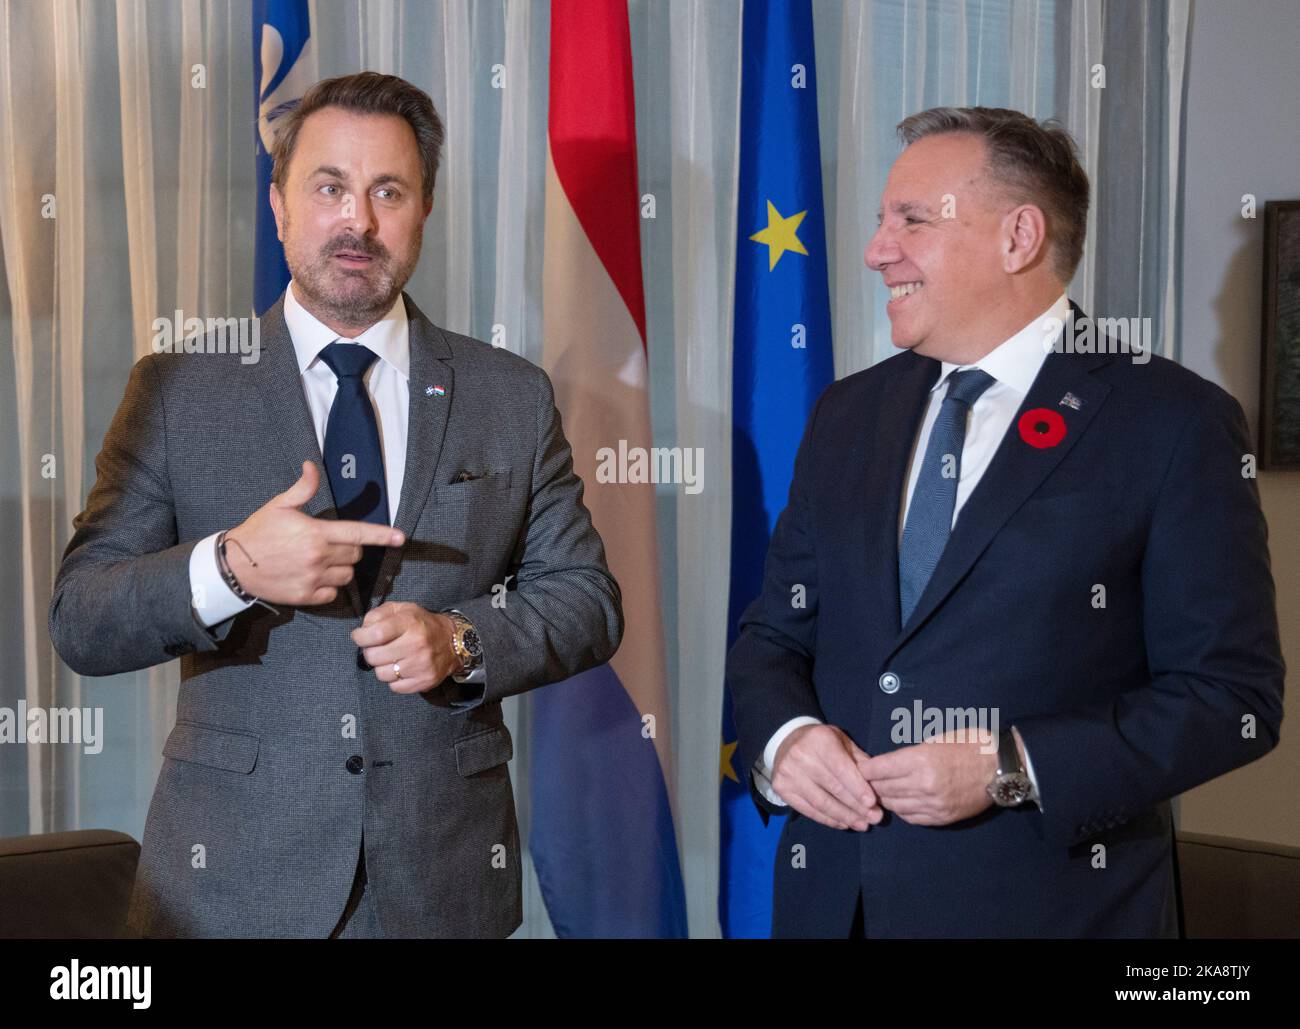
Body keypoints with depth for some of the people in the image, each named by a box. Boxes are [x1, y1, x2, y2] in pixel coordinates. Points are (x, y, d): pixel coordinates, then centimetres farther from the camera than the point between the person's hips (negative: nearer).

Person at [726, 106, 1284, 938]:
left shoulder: (1173, 424, -8)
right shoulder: (848, 416, 8)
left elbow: (1235, 694, -10)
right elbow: (775, 634, 13)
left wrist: (1012, 769, -19)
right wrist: (783, 737, -8)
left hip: (1048, 899, -4)